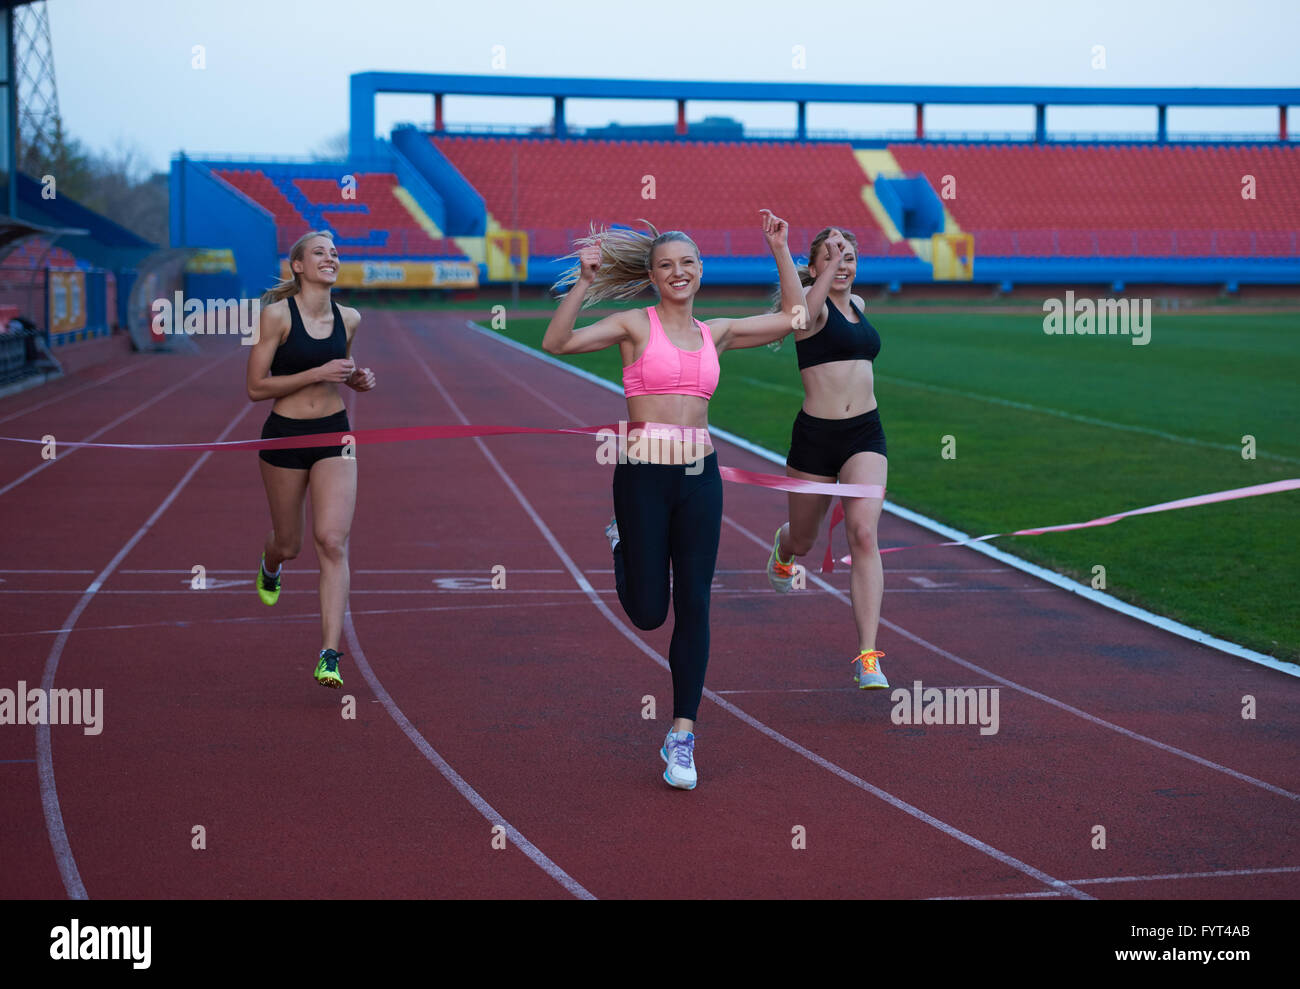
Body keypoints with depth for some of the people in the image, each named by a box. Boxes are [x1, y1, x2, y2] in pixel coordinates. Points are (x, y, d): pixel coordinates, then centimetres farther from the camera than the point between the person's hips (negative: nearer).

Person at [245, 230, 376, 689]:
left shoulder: (348, 318, 2)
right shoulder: (277, 314, -11)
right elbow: (256, 387, -13)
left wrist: (358, 379, 0)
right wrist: (319, 373, -21)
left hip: (334, 435, 2)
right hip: (284, 435, -2)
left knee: (332, 543, -12)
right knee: (288, 544, 13)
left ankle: (330, 656, -14)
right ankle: (270, 567, 53)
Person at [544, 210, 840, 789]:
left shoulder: (715, 333, 12)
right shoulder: (635, 326, -1)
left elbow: (794, 319, 17)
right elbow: (556, 343, -14)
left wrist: (781, 252, 14)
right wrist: (584, 281, -23)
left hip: (700, 477, 3)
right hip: (643, 475, -3)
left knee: (694, 607, 0)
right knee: (649, 613, 2)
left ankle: (682, 738, 9)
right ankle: (621, 545, 37)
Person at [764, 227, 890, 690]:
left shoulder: (858, 305, 12)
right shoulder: (813, 305, -8)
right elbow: (800, 313, -34)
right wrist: (828, 266, -46)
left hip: (865, 434, 3)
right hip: (816, 435, -3)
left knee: (864, 534, -17)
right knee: (803, 541, 16)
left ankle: (867, 656, -19)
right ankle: (783, 547, 58)